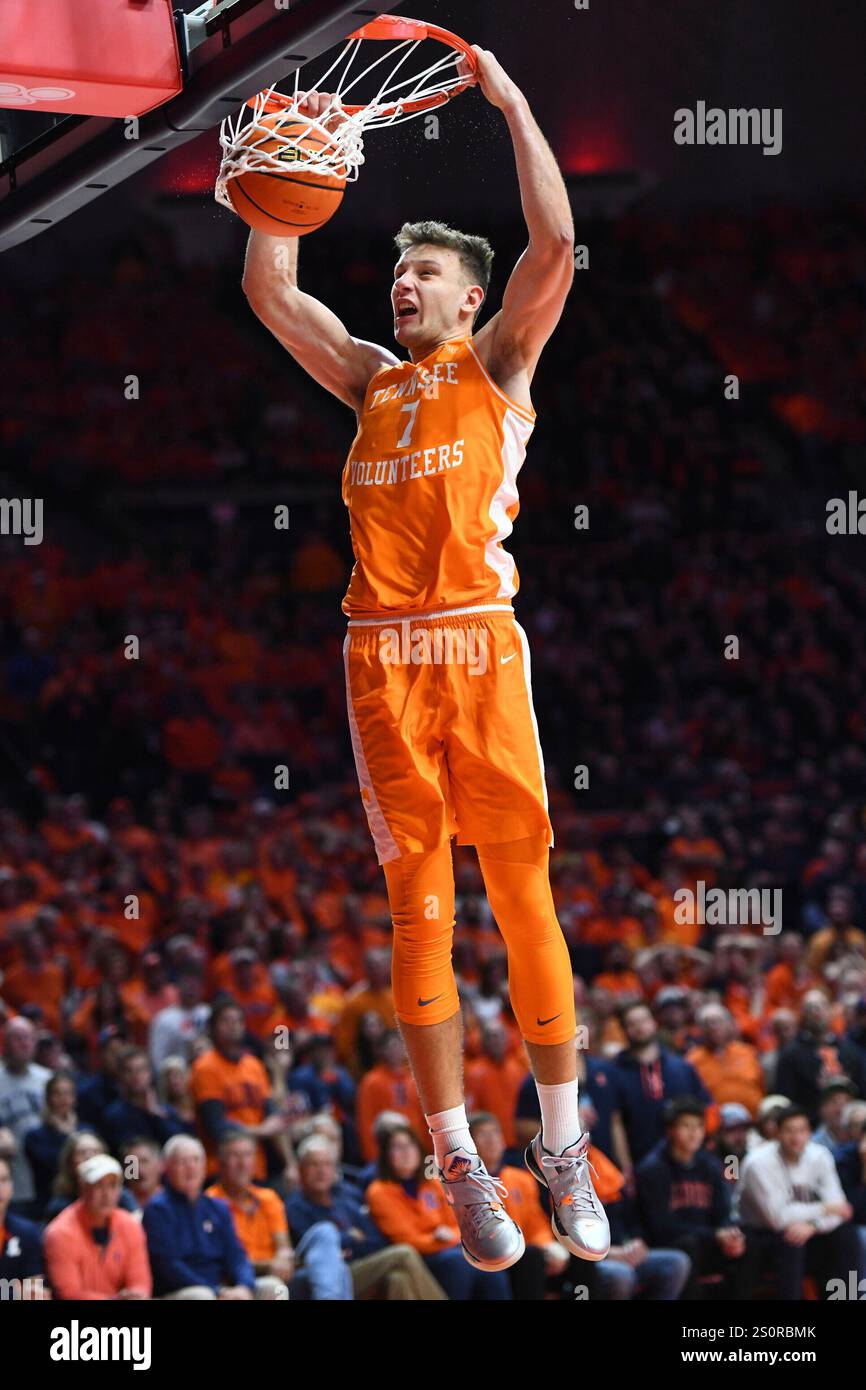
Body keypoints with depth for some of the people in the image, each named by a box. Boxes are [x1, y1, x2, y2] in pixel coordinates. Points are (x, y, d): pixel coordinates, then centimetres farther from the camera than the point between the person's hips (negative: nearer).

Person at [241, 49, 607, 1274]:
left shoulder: (496, 365, 10)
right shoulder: (372, 380, 19)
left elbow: (556, 242, -3)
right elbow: (269, 288, 17)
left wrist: (511, 100, 2)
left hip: (478, 647, -3)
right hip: (381, 659, 3)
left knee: (525, 898, -3)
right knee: (418, 910, 1)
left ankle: (561, 1148, 5)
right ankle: (460, 1162, 5)